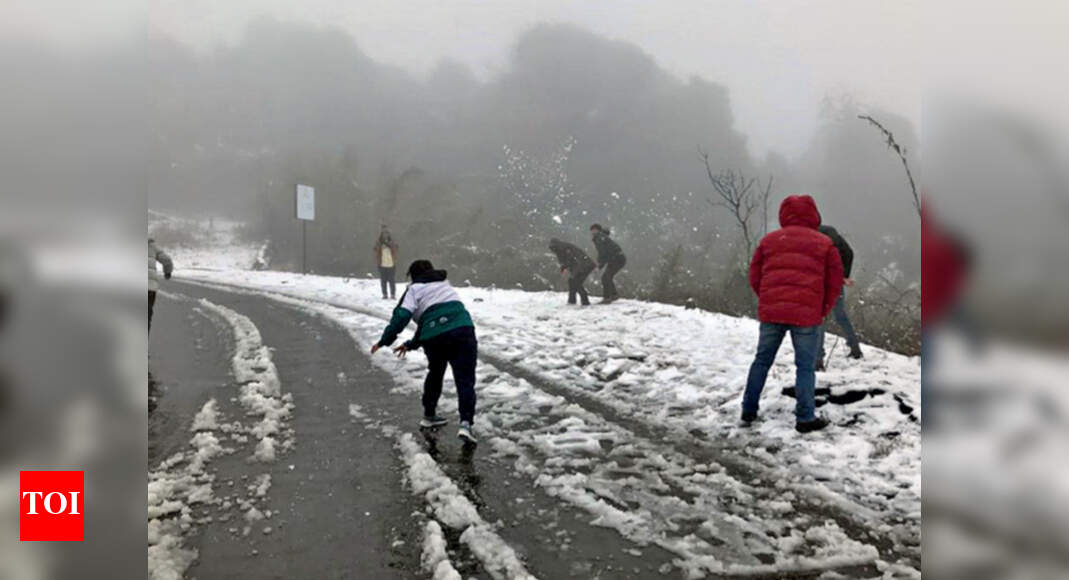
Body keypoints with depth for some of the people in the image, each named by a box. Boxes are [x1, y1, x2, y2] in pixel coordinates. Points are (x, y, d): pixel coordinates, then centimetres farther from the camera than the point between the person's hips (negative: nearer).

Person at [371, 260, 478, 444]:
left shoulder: (415, 289, 15)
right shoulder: (445, 285, 34)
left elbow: (401, 316, -1)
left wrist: (384, 341, 6)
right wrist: (411, 344, 39)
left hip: (434, 338, -2)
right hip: (463, 331, 2)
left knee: (435, 375, 25)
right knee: (465, 379, -2)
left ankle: (429, 415, 37)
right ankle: (466, 423, -19)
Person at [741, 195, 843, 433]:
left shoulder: (769, 240, 13)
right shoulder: (824, 243, 8)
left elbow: (754, 277, 13)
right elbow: (835, 281, 8)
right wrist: (824, 309, 21)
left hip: (770, 312, 3)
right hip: (806, 315, -2)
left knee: (762, 360, 14)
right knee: (805, 367, 5)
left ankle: (749, 410, 20)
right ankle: (805, 418, 6)